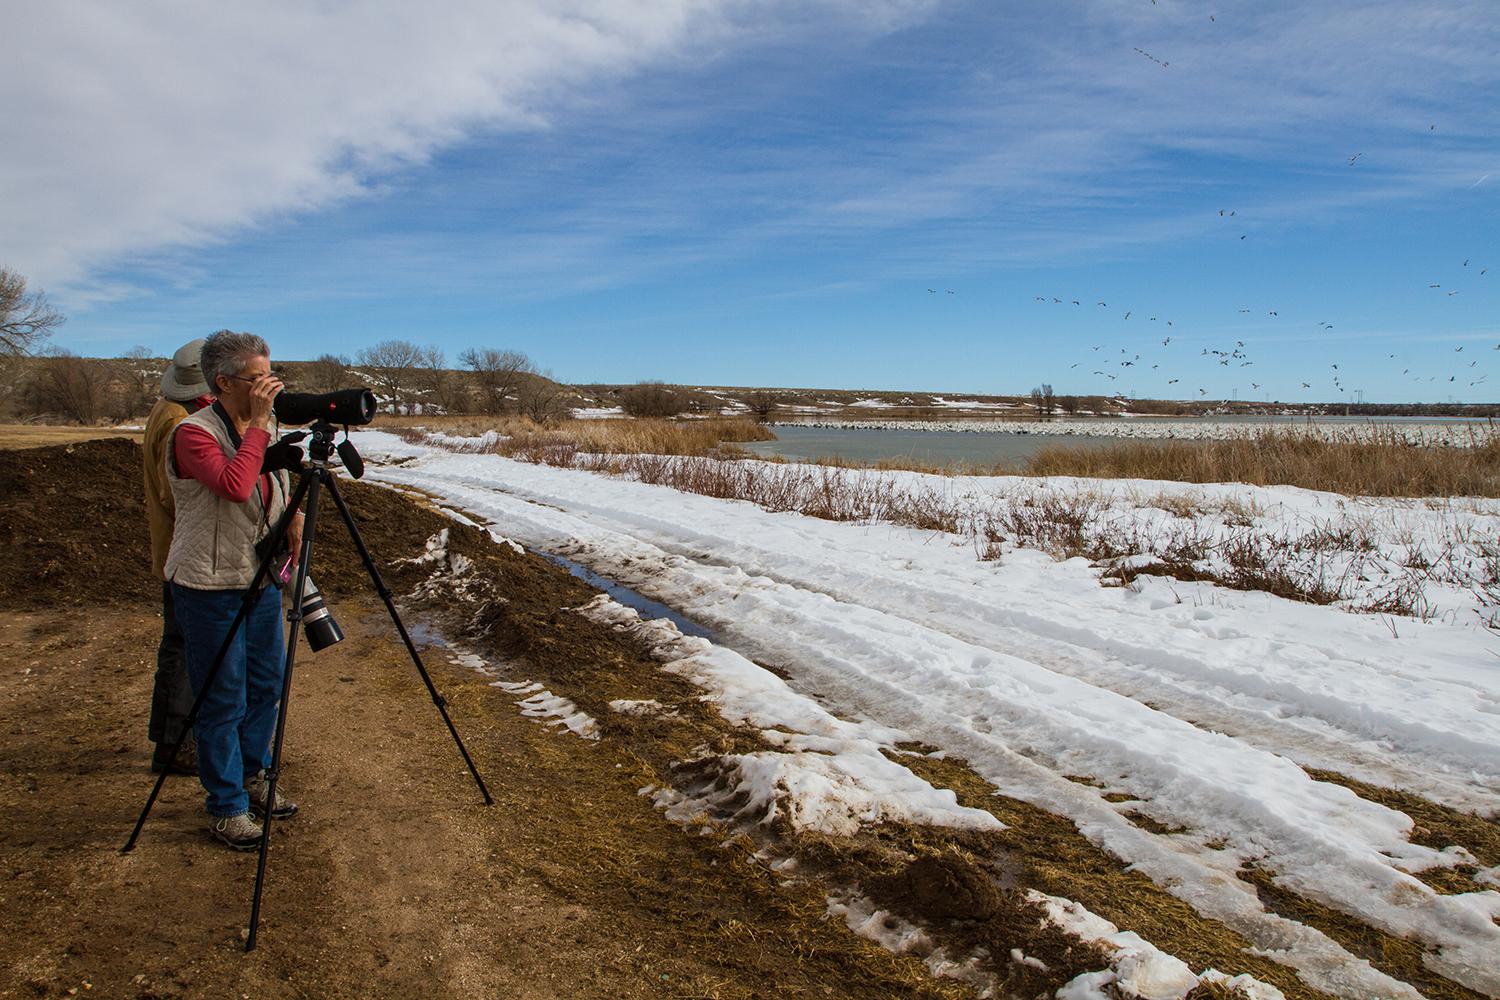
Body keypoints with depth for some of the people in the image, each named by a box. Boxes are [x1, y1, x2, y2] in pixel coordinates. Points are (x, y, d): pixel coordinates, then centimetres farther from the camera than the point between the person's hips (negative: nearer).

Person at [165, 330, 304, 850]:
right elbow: (235, 486, -34)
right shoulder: (194, 434, -16)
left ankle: (253, 778, 35)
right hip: (211, 588, -8)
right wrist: (257, 424, -27)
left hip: (262, 579, 8)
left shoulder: (262, 429, 8)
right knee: (223, 701, 2)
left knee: (266, 686, 17)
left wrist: (293, 514, 2)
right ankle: (226, 807, 16)